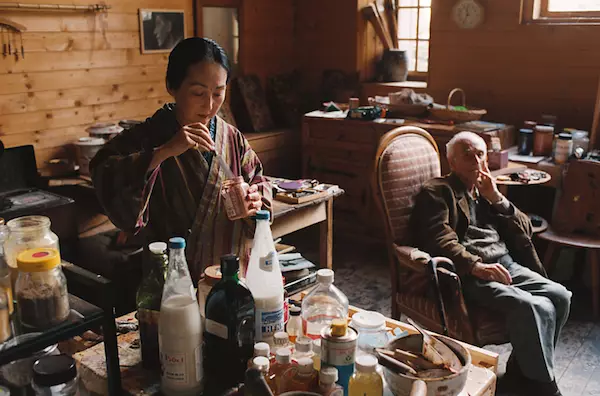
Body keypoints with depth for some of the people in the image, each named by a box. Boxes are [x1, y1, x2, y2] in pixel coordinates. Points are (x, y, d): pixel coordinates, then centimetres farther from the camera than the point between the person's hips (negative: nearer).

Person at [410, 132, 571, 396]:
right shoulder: (437, 192, 2)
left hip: (506, 265, 8)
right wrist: (476, 266, -26)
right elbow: (440, 240, -13)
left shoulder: (486, 190, 24)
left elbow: (524, 231, 16)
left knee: (559, 295, -14)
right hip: (468, 273, -7)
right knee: (535, 307, -27)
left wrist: (496, 198, 2)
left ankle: (523, 364, 4)